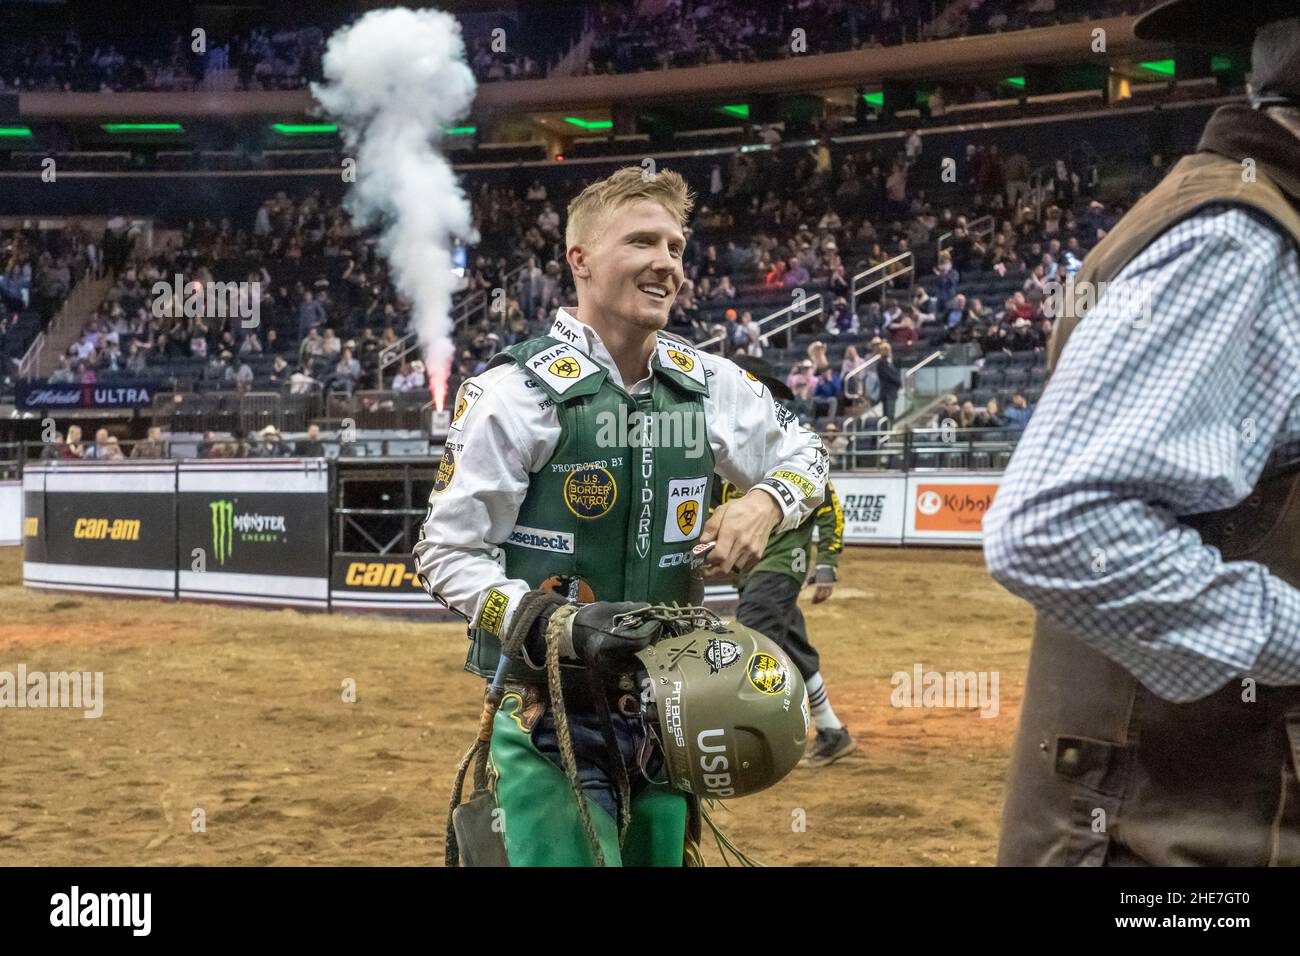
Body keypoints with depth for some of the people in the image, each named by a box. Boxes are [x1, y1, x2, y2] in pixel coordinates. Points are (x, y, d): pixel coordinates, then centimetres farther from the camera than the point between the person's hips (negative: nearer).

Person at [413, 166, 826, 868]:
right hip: (550, 714, -5)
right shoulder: (517, 391, -11)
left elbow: (803, 460, 20)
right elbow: (446, 554, -9)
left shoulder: (708, 385, 4)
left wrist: (765, 503, -3)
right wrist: (558, 626, -22)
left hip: (667, 712, 5)